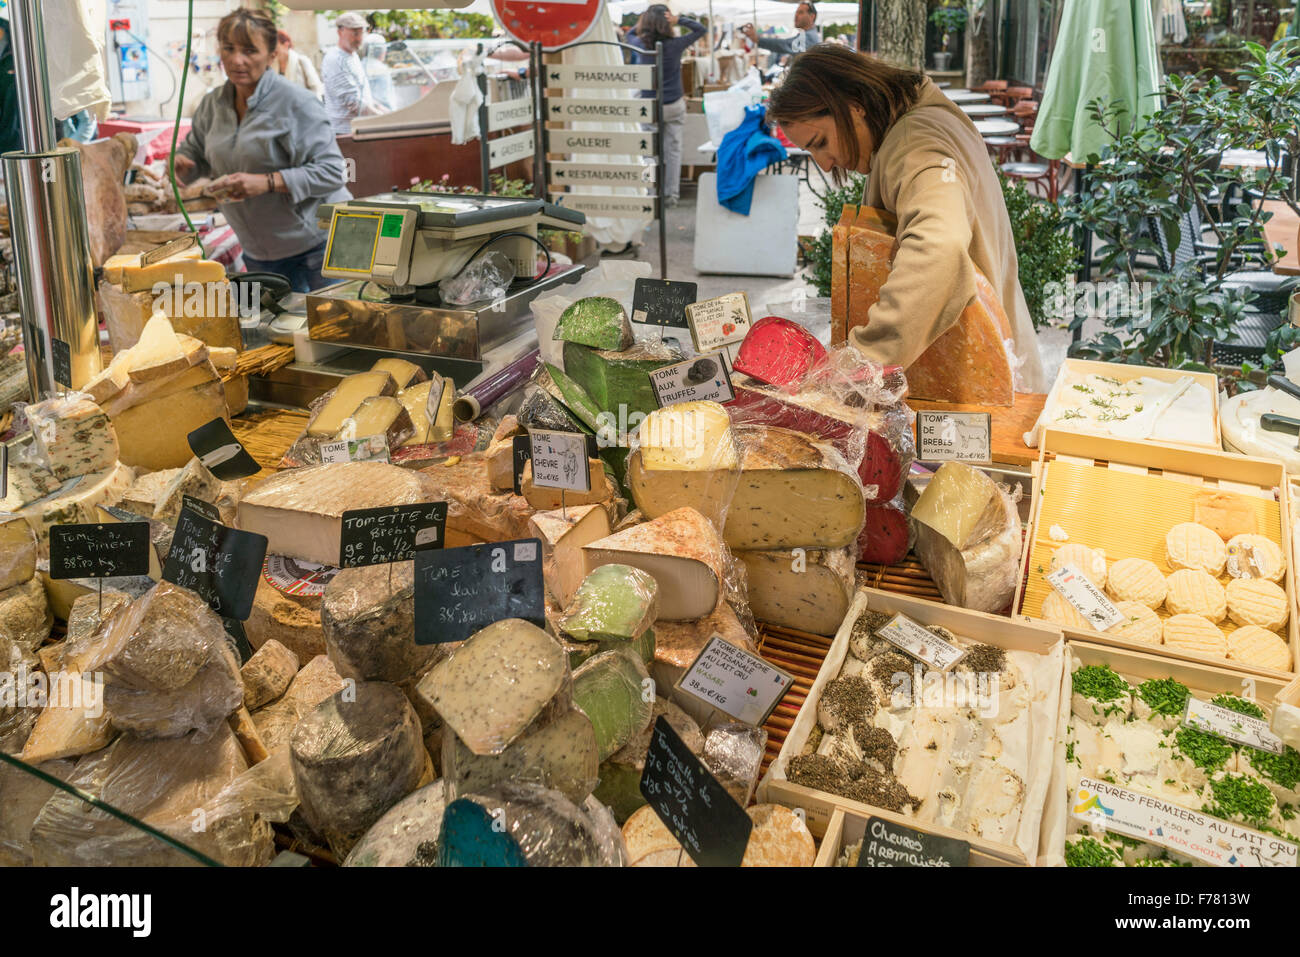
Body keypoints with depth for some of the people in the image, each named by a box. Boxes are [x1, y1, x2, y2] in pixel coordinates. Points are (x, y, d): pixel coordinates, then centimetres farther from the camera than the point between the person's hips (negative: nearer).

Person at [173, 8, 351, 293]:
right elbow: (195, 152, 19)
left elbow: (331, 171, -21)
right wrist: (180, 162, -6)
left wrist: (267, 182, -29)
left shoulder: (295, 103, -16)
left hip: (316, 241, -6)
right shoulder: (213, 103, 5)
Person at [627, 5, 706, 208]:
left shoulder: (641, 46, -6)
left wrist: (645, 19, 9)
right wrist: (679, 20, -8)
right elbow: (701, 30, 2)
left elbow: (630, 35, 19)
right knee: (673, 149, 7)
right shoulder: (675, 45, -11)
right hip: (673, 106, -1)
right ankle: (670, 195, 8)